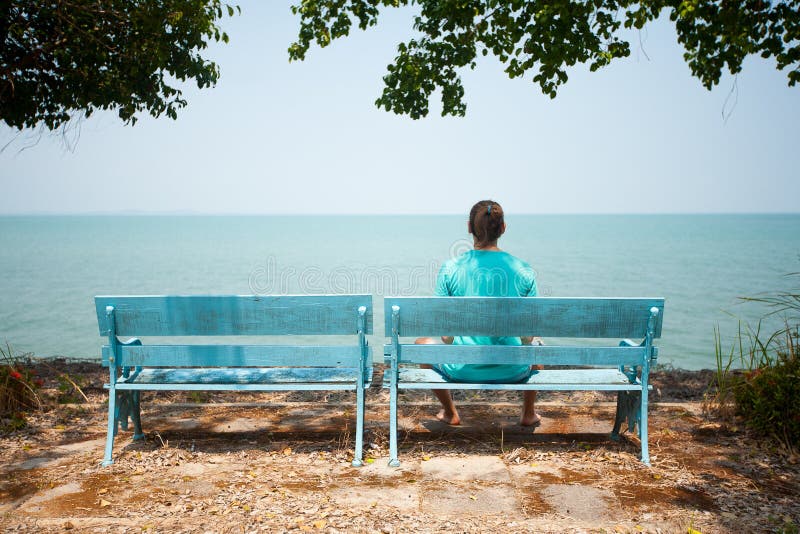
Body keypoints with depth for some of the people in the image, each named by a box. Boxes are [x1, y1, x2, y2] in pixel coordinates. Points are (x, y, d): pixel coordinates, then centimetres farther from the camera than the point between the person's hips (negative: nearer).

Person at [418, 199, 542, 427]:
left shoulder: (451, 268, -8)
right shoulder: (524, 270, -5)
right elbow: (528, 334, -1)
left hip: (463, 370, -1)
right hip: (512, 371, 2)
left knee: (423, 342, 31)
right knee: (536, 345, 37)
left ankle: (450, 413, 38)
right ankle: (528, 414, 43)